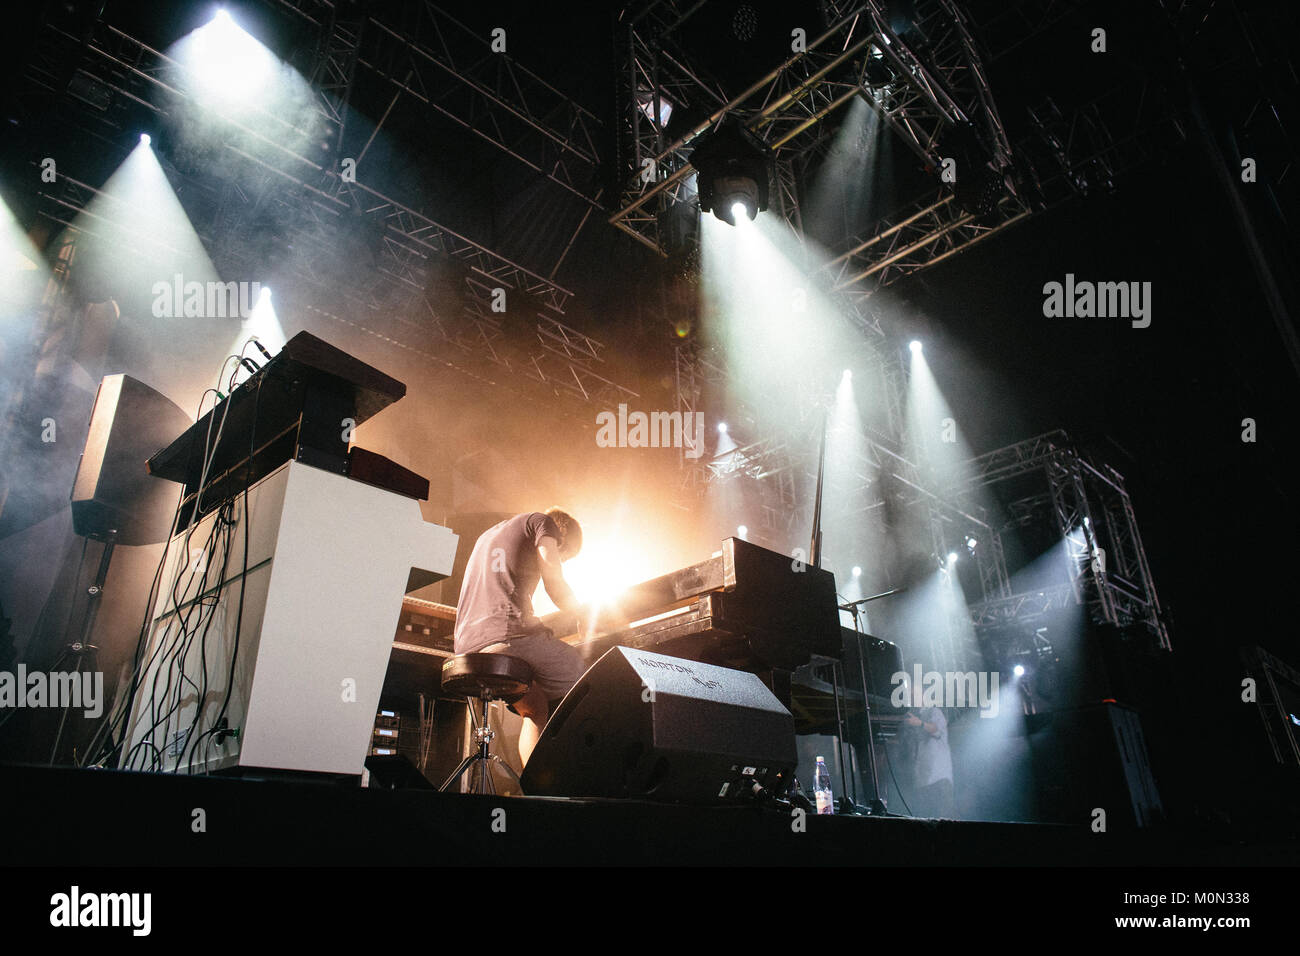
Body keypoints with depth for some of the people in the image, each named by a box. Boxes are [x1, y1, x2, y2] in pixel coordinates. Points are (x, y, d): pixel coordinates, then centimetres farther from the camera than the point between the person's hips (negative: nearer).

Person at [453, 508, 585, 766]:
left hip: (467, 645, 8)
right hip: (509, 635, -7)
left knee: (534, 705, 23)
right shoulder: (541, 521, 14)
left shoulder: (487, 535, 36)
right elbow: (556, 587, 2)